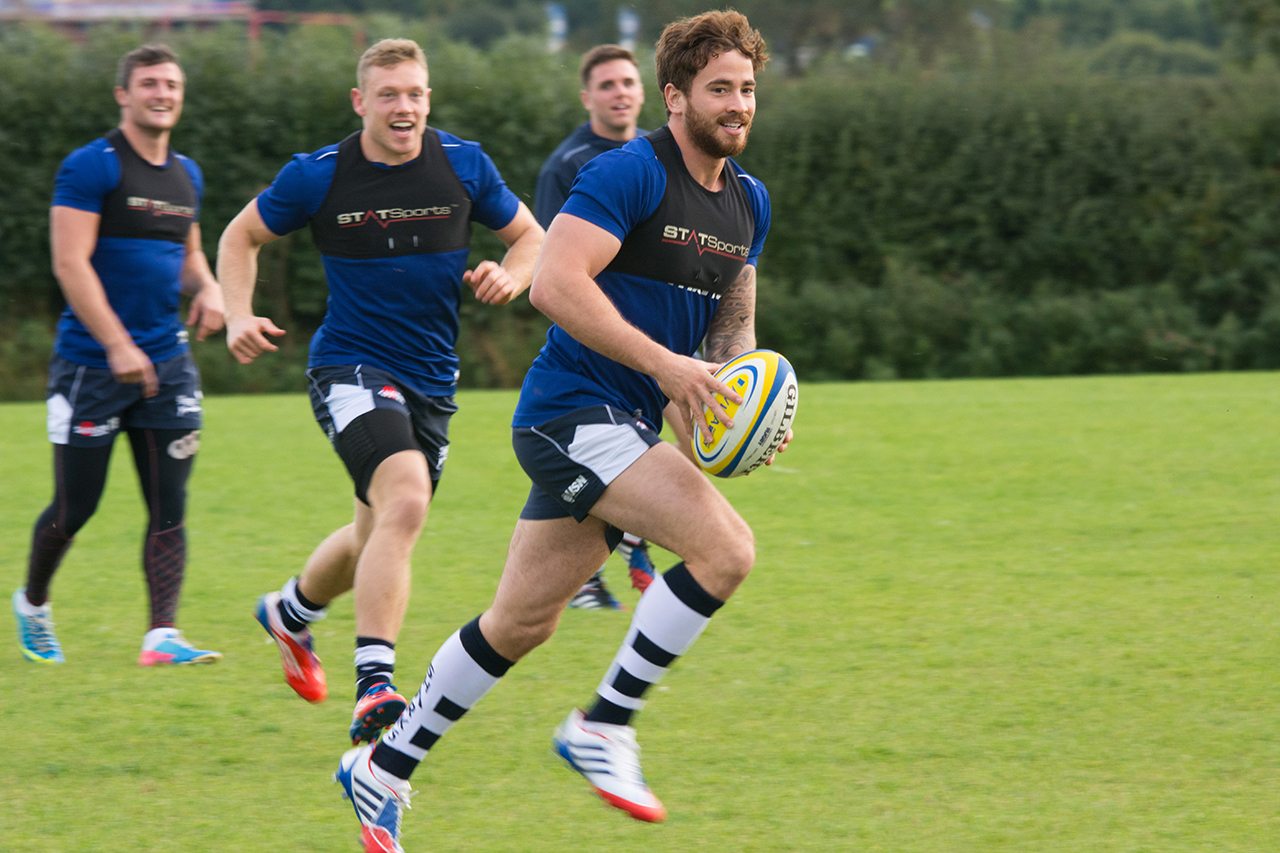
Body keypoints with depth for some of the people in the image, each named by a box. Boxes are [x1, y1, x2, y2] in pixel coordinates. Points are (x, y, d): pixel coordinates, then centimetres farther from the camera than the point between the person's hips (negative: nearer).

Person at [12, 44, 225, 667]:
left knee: (169, 507, -4)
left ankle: (162, 636, -6)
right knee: (74, 508, 2)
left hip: (166, 361, 6)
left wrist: (207, 287, 5)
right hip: (91, 360, -6)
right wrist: (118, 346, -22)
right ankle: (32, 604, 28)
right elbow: (70, 264, -16)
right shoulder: (91, 167, -9)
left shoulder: (186, 176, 13)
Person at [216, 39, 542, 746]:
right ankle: (374, 687, -33)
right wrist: (239, 317, -7)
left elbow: (529, 236, 11)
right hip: (350, 365, -5)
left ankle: (291, 611, 51)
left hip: (431, 379, 5)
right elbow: (242, 236, 8)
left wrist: (510, 276, -11)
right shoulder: (316, 176, -7)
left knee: (378, 537, 19)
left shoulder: (464, 165, -1)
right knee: (405, 498, -30)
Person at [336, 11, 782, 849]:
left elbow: (734, 320, 23)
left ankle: (384, 768, 25)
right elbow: (554, 283, -23)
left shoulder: (749, 200, 14)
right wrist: (663, 363, -26)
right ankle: (604, 725, -11)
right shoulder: (630, 172, -14)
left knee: (521, 624, 13)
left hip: (626, 428, 9)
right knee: (725, 546, -22)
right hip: (572, 411, -9)